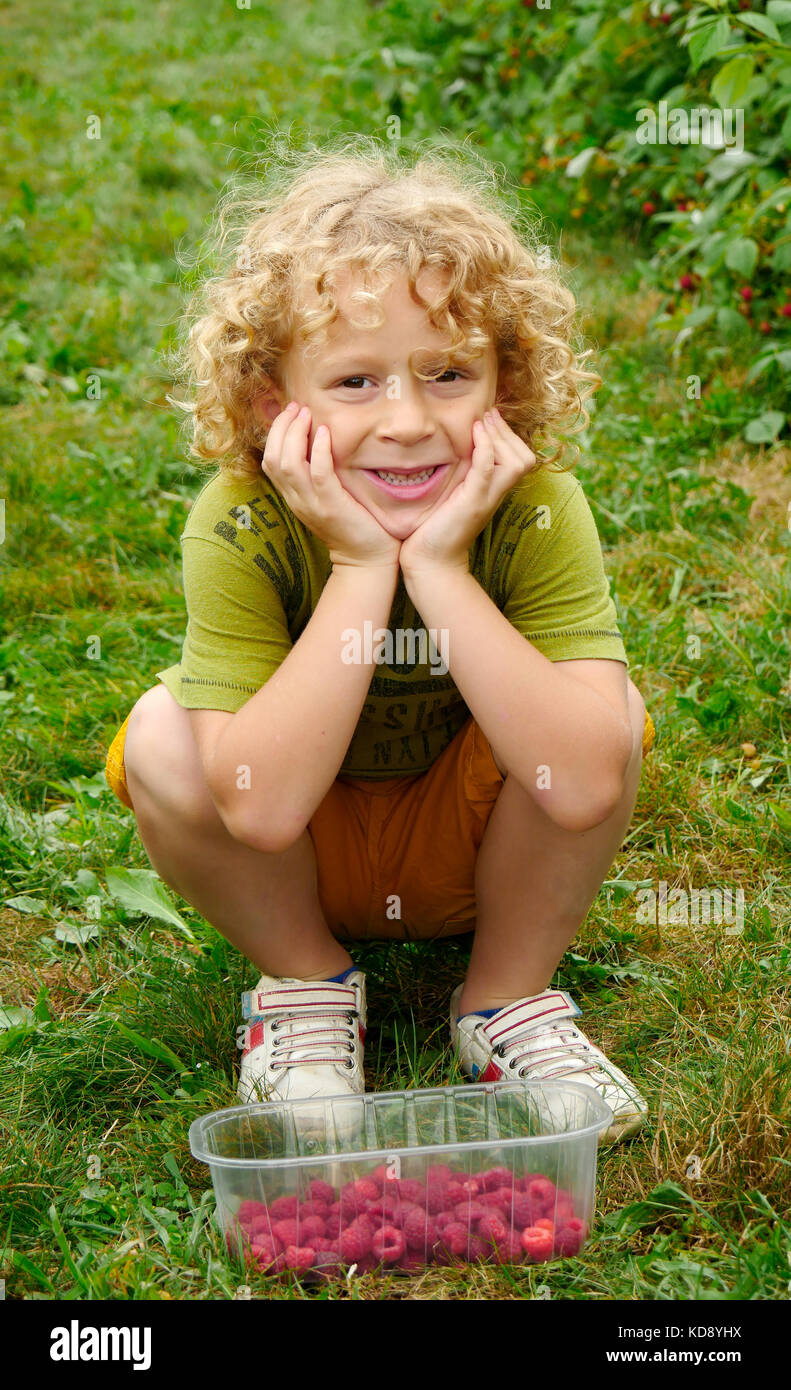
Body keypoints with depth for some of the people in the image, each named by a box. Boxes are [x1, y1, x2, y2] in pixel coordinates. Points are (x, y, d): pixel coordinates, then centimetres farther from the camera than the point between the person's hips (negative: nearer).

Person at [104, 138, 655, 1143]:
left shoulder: (537, 512, -26)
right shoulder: (237, 529, -28)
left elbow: (585, 784, -38)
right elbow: (263, 806, -37)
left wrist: (440, 568, -41)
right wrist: (361, 570, -40)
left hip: (469, 855, 0)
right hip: (301, 866, 0)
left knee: (612, 712, -27)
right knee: (161, 740, -28)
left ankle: (508, 997, -1)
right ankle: (306, 981, 1)